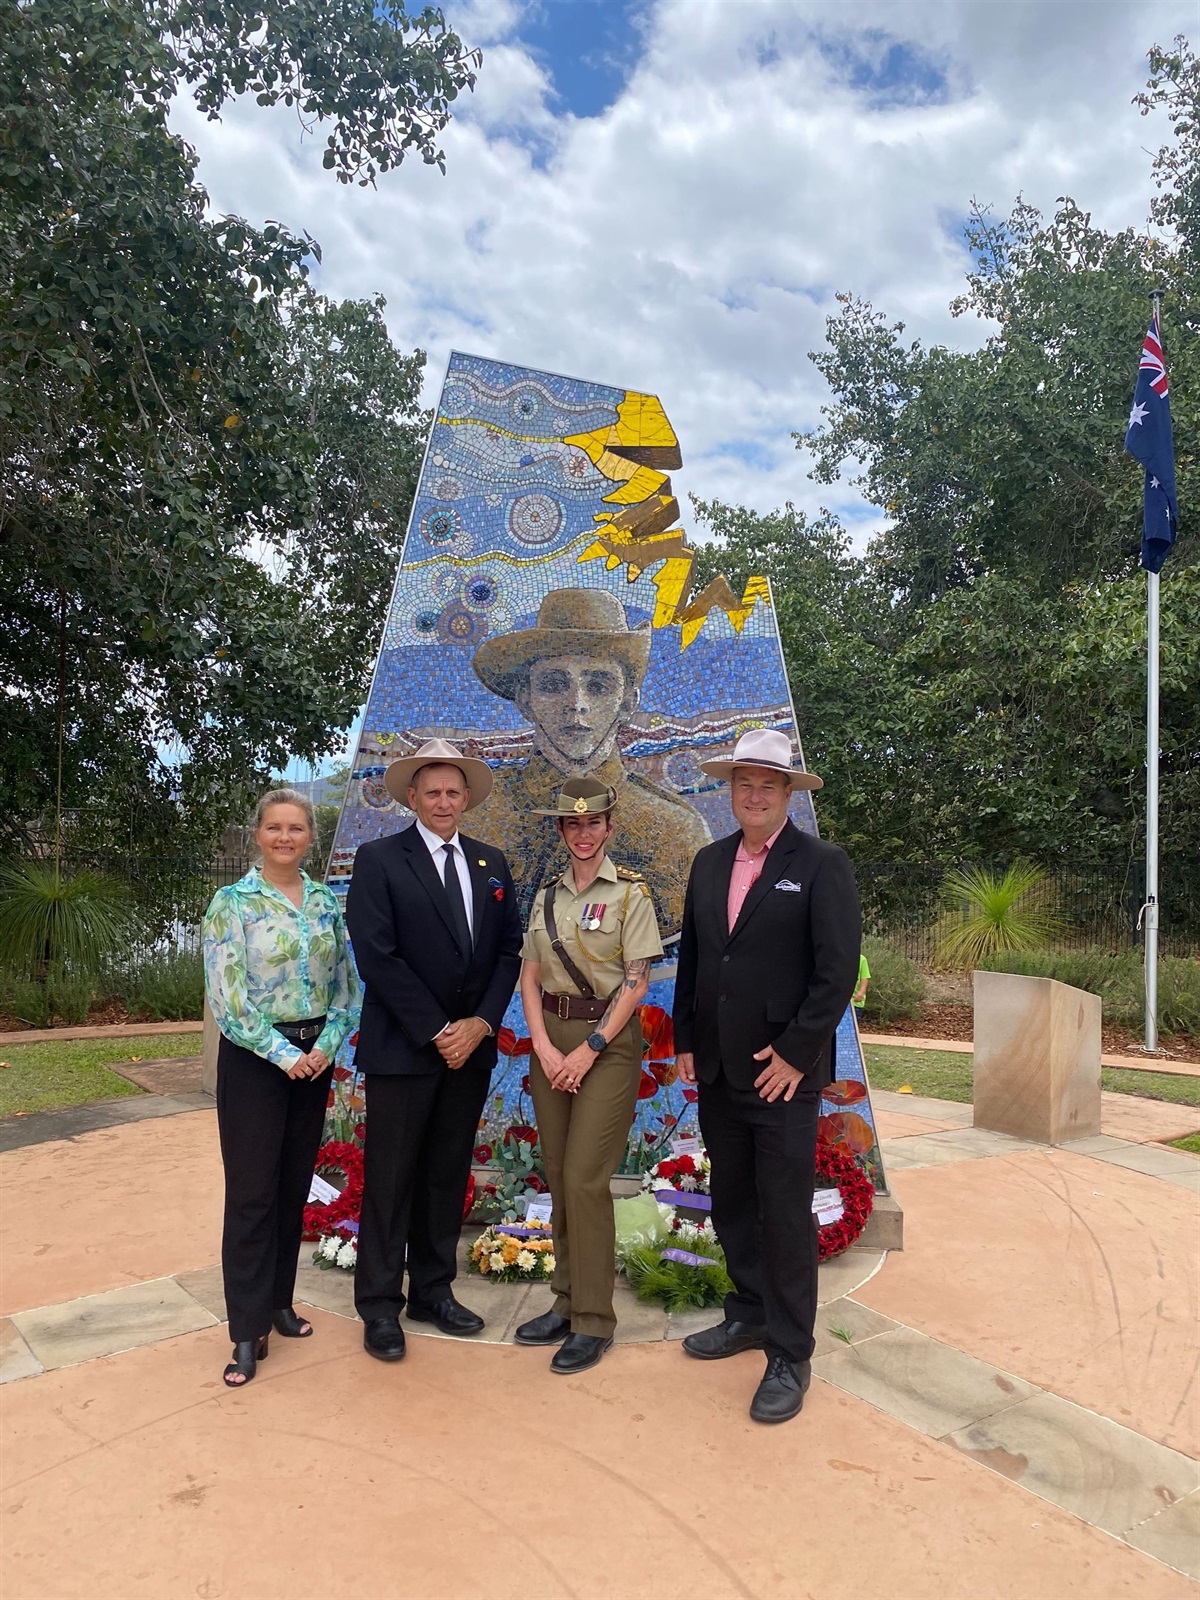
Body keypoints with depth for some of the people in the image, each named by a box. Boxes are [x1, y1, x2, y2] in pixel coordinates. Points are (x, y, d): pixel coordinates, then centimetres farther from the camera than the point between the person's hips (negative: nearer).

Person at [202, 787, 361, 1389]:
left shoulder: (326, 903, 5)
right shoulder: (232, 903, -8)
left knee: (295, 1187, 13)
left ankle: (279, 1301, 29)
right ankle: (249, 1332, 11)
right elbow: (226, 997, -13)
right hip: (253, 1059, -4)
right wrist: (284, 1055, -14)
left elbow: (345, 987, 7)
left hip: (313, 1058, 4)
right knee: (252, 1192, 0)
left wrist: (325, 1047, -8)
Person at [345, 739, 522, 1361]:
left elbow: (508, 951, 8)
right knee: (390, 1178, 4)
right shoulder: (379, 860, -6)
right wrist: (436, 1032, -14)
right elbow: (377, 957, -13)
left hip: (471, 1045, 5)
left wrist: (481, 1022, -6)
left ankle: (433, 1291, 28)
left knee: (448, 1174, 14)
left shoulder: (490, 864, 9)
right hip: (401, 1047, -5)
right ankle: (380, 1307, 18)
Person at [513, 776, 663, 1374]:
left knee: (584, 1179, -7)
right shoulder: (547, 897, 9)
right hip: (550, 1039, 5)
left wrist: (588, 1050, -14)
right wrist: (544, 1046, -7)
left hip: (608, 1039, -5)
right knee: (558, 1178, 10)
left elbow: (635, 983, -10)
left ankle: (593, 1320, 6)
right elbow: (529, 978, 7)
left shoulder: (630, 893, -6)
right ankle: (566, 1302, 24)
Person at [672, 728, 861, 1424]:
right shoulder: (710, 863, 9)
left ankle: (790, 1356, 16)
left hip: (784, 1071, -6)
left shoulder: (822, 864, -8)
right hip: (717, 1071, 6)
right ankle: (750, 1315, 36)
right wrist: (687, 1042, 11)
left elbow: (837, 970, -13)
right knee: (731, 1204, 17)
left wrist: (795, 1053, -15)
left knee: (786, 1214, 1)